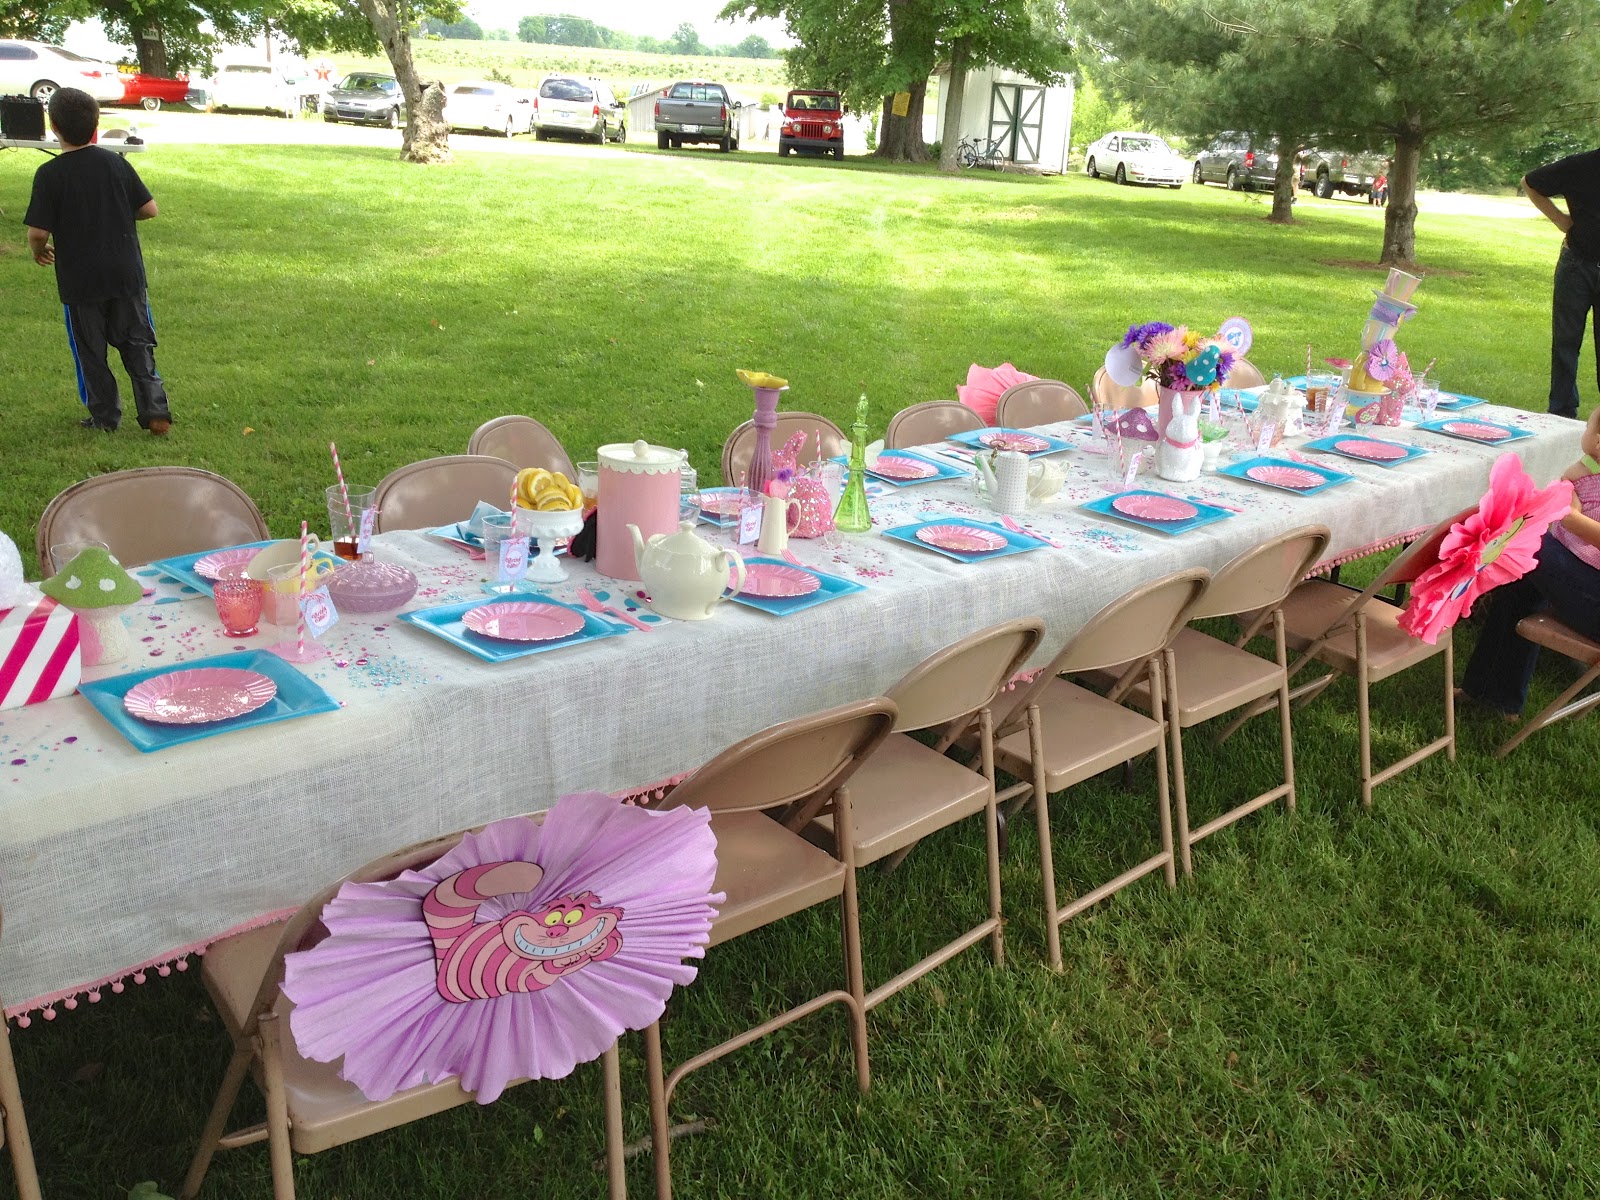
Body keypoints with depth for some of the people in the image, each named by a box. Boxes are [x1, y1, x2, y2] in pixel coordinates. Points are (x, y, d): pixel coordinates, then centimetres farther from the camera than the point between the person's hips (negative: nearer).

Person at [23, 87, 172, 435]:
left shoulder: (49, 174, -11)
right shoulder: (115, 163, -3)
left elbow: (38, 230, -13)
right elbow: (149, 208, 1)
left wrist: (38, 251, 9)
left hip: (79, 279, -2)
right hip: (126, 273, 3)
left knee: (90, 352, 11)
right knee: (137, 345, 11)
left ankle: (105, 416, 17)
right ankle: (155, 411, 4)